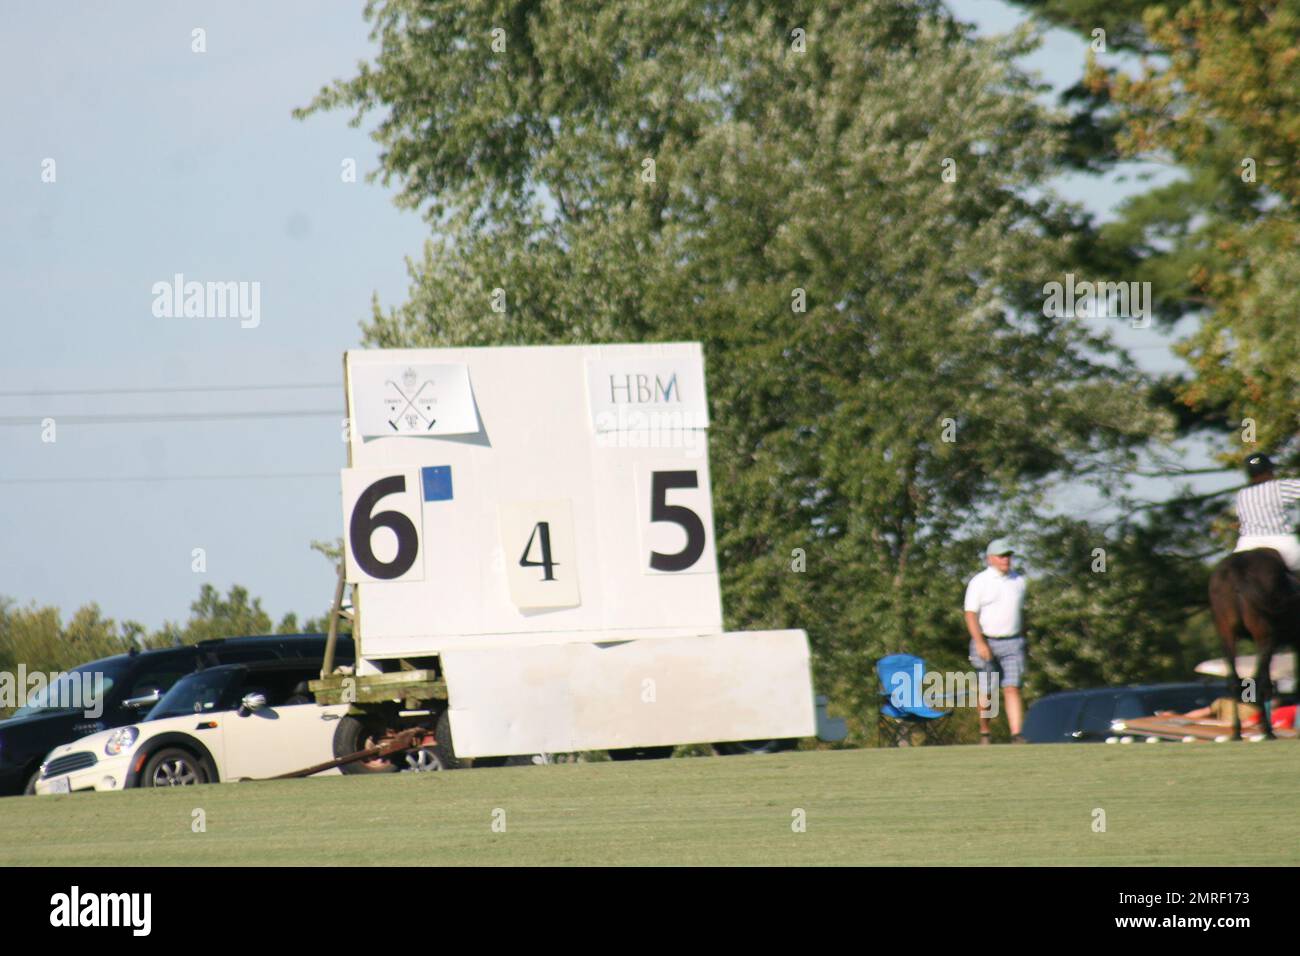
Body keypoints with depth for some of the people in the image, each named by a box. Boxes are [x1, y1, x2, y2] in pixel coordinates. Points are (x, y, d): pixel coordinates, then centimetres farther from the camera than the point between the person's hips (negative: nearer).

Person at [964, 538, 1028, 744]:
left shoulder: (1018, 580, 11)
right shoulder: (979, 582, -3)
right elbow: (971, 614, -9)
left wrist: (1022, 640, 18)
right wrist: (980, 643, -19)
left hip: (1012, 643, 3)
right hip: (987, 642, -3)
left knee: (1012, 689, -8)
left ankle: (1016, 735, -16)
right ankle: (985, 732, 20)